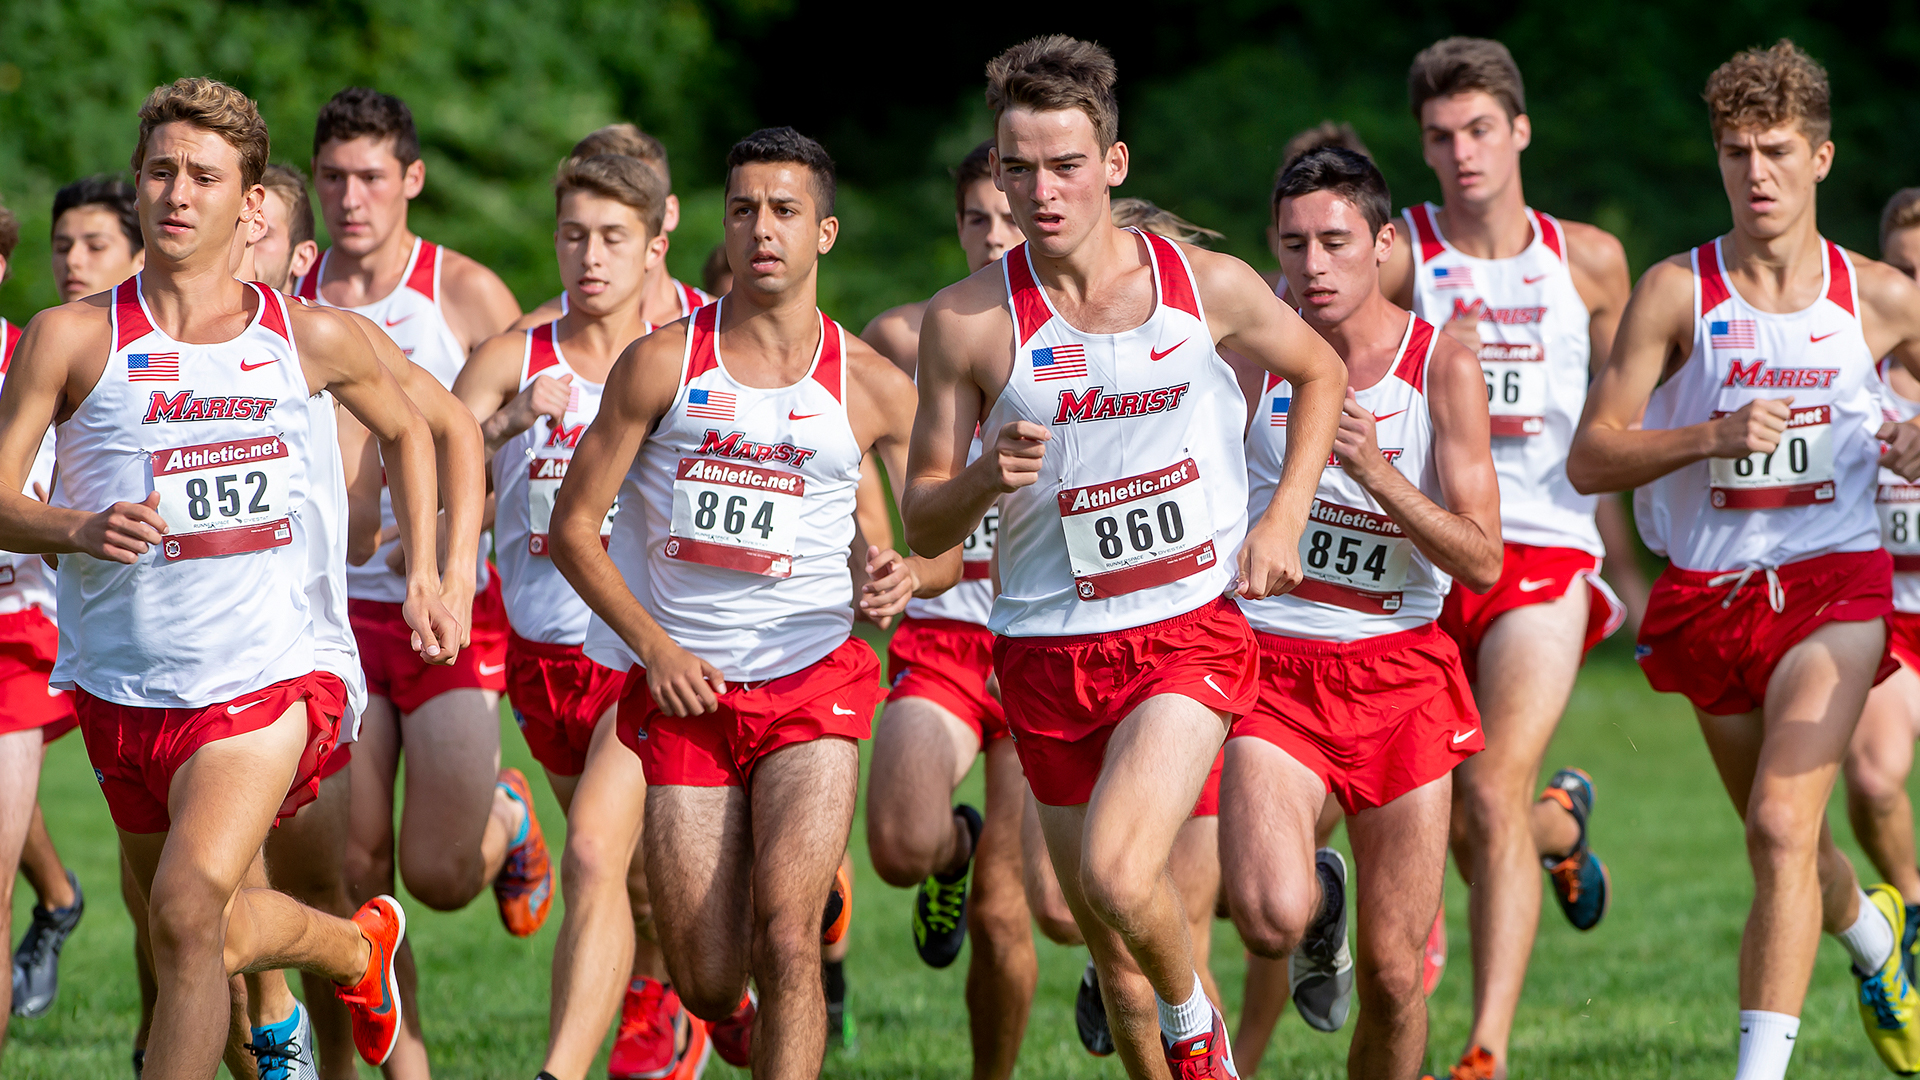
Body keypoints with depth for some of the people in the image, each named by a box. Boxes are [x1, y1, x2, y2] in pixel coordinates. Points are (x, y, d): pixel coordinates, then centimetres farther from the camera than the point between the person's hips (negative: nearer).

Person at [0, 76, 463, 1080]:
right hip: (123, 687, 2)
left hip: (264, 683, -2)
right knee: (220, 934, 18)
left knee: (188, 909, -23)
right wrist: (80, 529, -27)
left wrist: (424, 572, 16)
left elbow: (405, 428, 22)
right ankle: (360, 944, 50)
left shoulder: (309, 339, 1)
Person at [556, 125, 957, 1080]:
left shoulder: (871, 386, 2)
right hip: (682, 686, 1)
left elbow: (947, 541, 10)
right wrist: (653, 646, -9)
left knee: (784, 937, -20)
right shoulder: (662, 363, -1)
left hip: (812, 682, -1)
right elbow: (572, 524, 2)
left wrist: (908, 574, -14)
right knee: (704, 985, 3)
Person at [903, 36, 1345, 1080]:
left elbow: (1319, 370, 18)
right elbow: (922, 521, 2)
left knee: (1116, 875, -24)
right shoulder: (967, 320, -4)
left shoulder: (1209, 287, -3)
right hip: (1048, 651, 2)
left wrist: (1283, 518, 6)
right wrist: (989, 478, -19)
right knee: (1109, 945, 8)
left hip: (1189, 633, -2)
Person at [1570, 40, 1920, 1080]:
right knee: (1783, 846, 16)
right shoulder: (1675, 292, -3)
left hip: (1833, 583, -2)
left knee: (1781, 824, -20)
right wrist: (1713, 436, -22)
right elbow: (1590, 457, -7)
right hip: (1710, 594, 2)